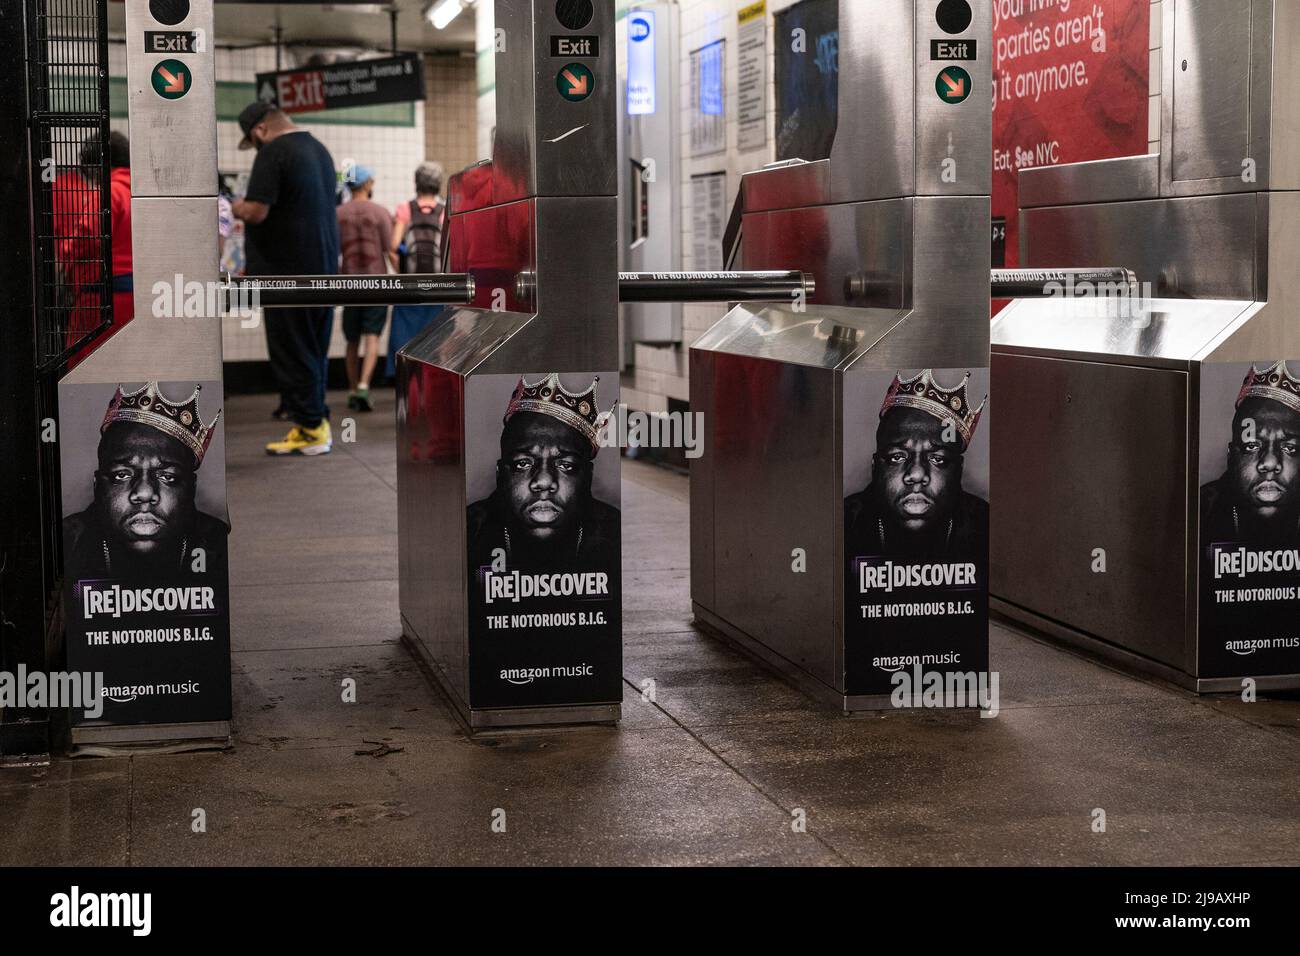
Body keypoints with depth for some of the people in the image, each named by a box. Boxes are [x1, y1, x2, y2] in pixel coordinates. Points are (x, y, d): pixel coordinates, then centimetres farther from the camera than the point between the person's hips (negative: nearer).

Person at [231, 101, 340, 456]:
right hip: (324, 268, 9)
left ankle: (310, 429, 0)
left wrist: (238, 208, 1)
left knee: (291, 352, -2)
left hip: (288, 273, -9)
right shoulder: (319, 148, 14)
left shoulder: (273, 153, -14)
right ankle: (317, 423, 17)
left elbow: (256, 211, -21)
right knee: (315, 351, 14)